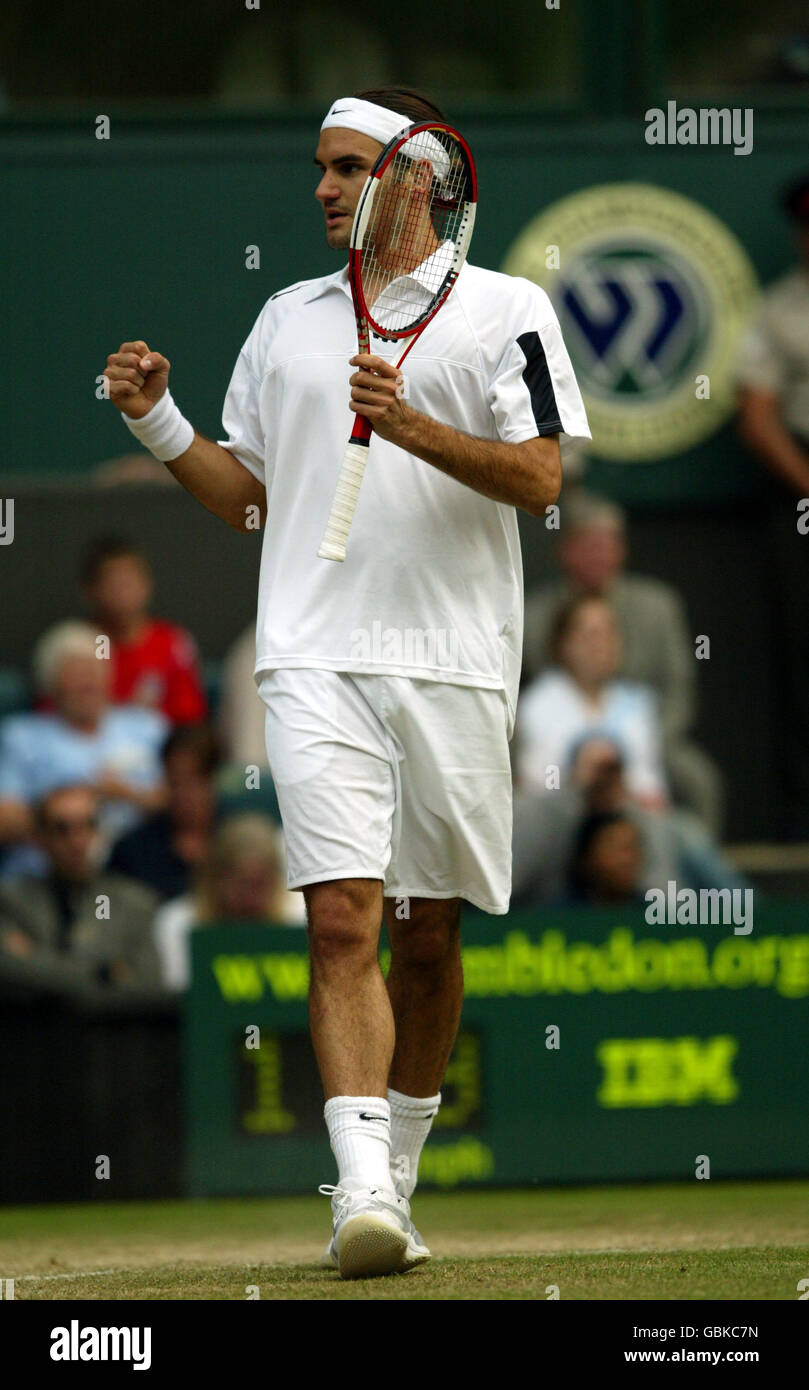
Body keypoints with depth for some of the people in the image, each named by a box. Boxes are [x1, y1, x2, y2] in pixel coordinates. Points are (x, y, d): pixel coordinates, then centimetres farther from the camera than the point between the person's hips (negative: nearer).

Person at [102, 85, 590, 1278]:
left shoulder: (504, 309, 4)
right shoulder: (287, 320, 15)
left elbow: (540, 479, -6)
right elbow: (248, 495, 19)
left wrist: (417, 428, -19)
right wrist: (159, 421, 5)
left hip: (454, 664, -1)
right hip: (315, 660, 1)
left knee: (429, 932, 7)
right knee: (343, 919, -14)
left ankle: (397, 1171, 23)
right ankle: (361, 1190, -22)